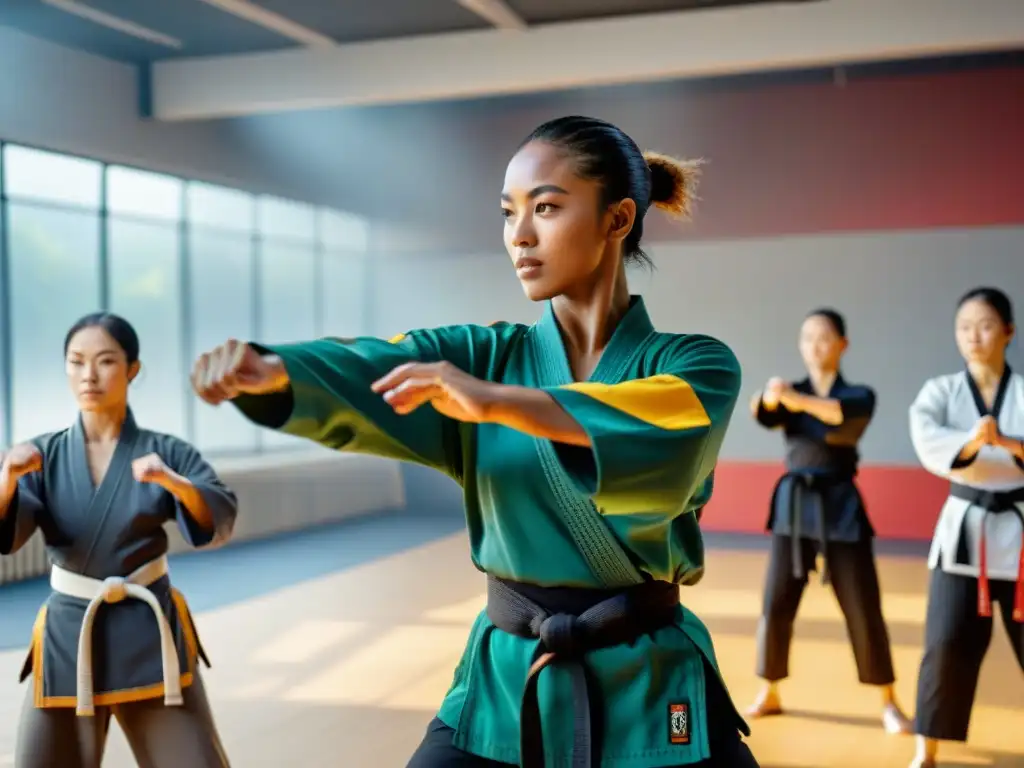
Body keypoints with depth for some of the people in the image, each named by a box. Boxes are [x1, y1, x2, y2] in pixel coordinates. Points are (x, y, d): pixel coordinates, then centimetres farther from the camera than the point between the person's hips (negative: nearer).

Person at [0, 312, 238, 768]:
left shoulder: (165, 453, -1)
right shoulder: (45, 455, 2)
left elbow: (221, 521, -9)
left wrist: (177, 484, -28)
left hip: (150, 635, -1)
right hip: (68, 637, 1)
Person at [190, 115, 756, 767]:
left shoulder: (694, 364, -5)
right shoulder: (480, 357, 2)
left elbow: (671, 440, -28)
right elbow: (357, 377, -15)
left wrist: (498, 402, -40)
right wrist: (269, 369, -36)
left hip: (649, 689, -1)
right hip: (505, 681, 2)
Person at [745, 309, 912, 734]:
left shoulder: (859, 395, -1)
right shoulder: (790, 392, 7)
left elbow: (845, 416, -25)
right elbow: (765, 415, -16)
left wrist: (799, 400, -41)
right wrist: (771, 397, -39)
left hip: (840, 506, -2)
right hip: (794, 504, 2)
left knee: (863, 609, 0)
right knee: (776, 605, 3)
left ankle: (889, 702, 16)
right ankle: (769, 694, 20)